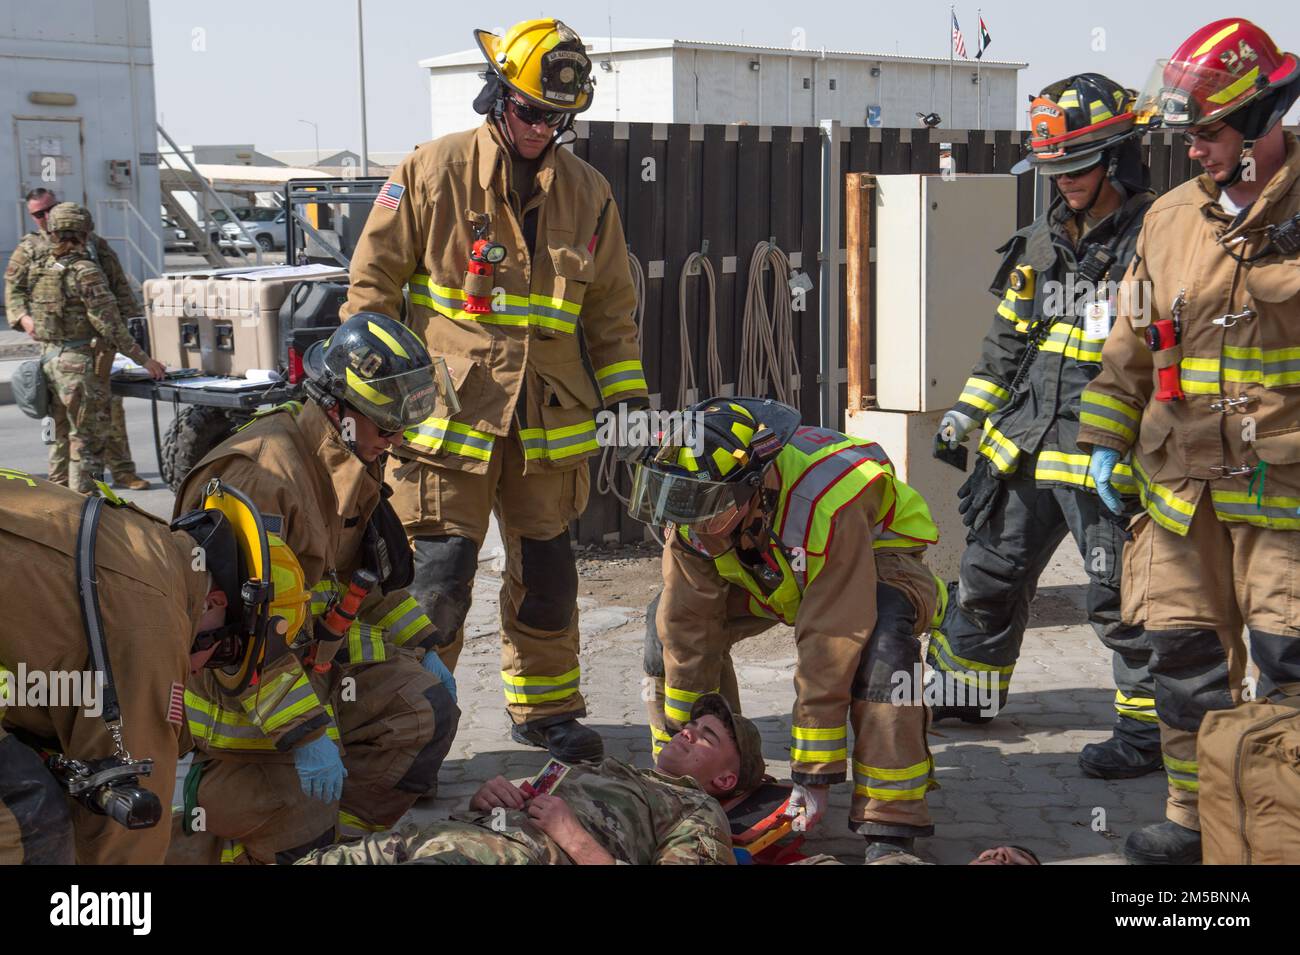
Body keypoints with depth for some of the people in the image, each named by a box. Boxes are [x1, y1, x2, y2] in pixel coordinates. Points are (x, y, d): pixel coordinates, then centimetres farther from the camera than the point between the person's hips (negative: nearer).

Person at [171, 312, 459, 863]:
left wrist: (422, 647, 10)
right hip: (234, 683, -8)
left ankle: (338, 830, 3)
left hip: (316, 657, 9)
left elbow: (375, 575, 18)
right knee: (297, 841, -8)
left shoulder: (354, 462, 2)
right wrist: (305, 734, -31)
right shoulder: (261, 474, -29)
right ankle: (213, 788, 19)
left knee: (428, 706, -6)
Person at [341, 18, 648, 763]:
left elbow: (611, 311, 16)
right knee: (439, 576, -5)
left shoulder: (587, 192, 9)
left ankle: (546, 709, 30)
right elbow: (374, 280, 0)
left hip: (550, 418, 4)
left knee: (547, 574, 14)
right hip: (449, 412, -4)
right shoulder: (433, 172, -4)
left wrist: (628, 396, 11)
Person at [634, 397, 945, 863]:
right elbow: (691, 629, -20)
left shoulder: (826, 508, -43)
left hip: (874, 558, -5)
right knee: (668, 620, -14)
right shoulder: (692, 508, -26)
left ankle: (891, 823, -29)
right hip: (773, 571, 6)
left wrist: (814, 775, -34)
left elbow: (830, 649, -39)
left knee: (882, 633, -39)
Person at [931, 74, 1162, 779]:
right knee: (990, 574, 17)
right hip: (1026, 446, 7)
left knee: (1122, 598, -1)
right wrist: (968, 412, 17)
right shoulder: (1043, 241, 12)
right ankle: (963, 688, 35)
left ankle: (1149, 726, 15)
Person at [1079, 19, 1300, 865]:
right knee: (1187, 653, 9)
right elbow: (1132, 346, 18)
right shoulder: (1171, 220, 11)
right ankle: (1197, 818, 22)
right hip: (1182, 484, 5)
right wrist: (1106, 439, 15)